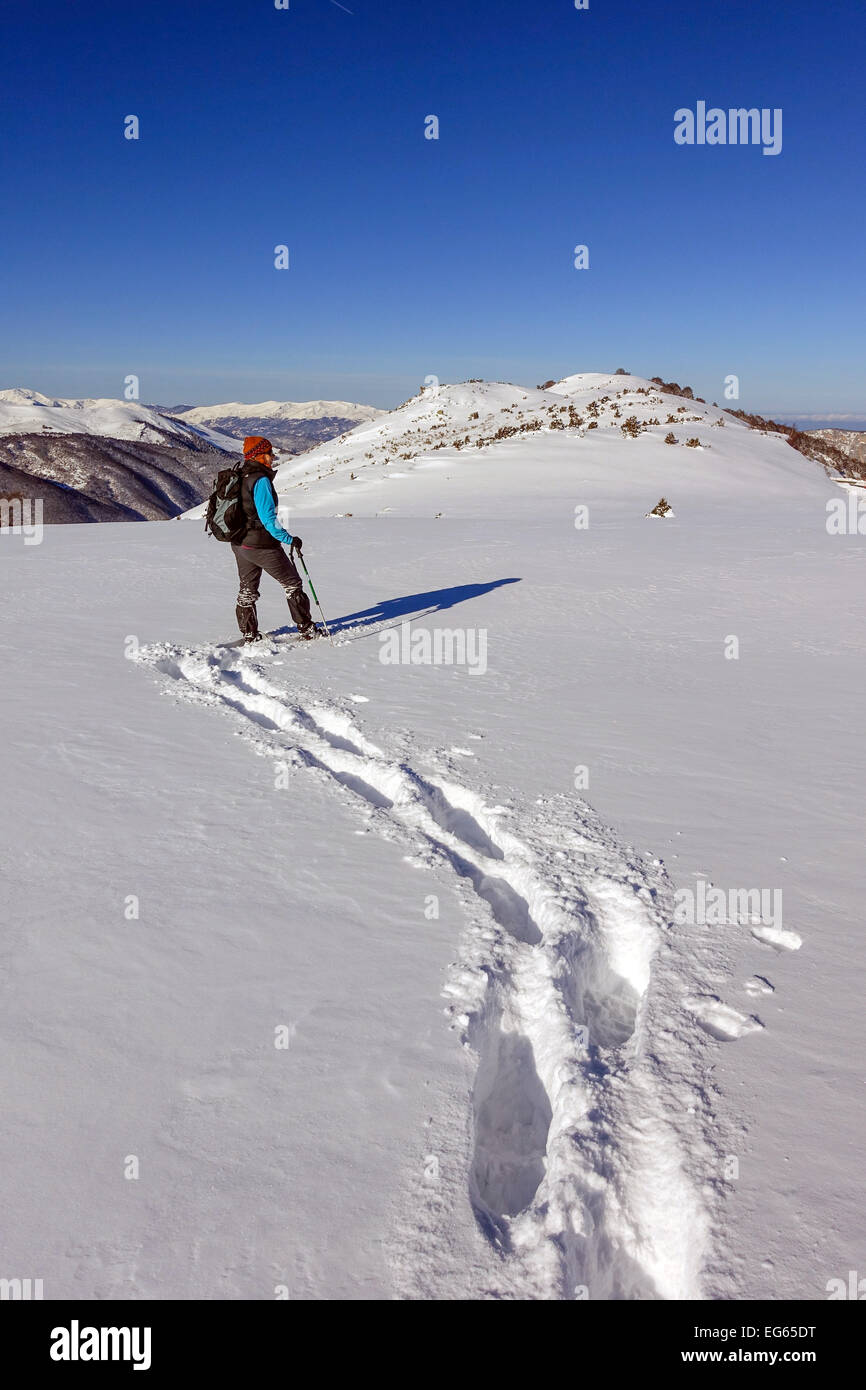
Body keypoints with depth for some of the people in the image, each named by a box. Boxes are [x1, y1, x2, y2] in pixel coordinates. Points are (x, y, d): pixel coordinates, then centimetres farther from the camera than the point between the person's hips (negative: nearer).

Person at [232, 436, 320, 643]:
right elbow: (268, 519, -24)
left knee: (247, 589, 20)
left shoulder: (239, 477, 6)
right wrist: (290, 539, -18)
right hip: (262, 545, -8)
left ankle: (249, 634, 27)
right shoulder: (260, 480, -20)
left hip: (240, 544, 8)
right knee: (292, 583, 8)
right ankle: (306, 629, 14)